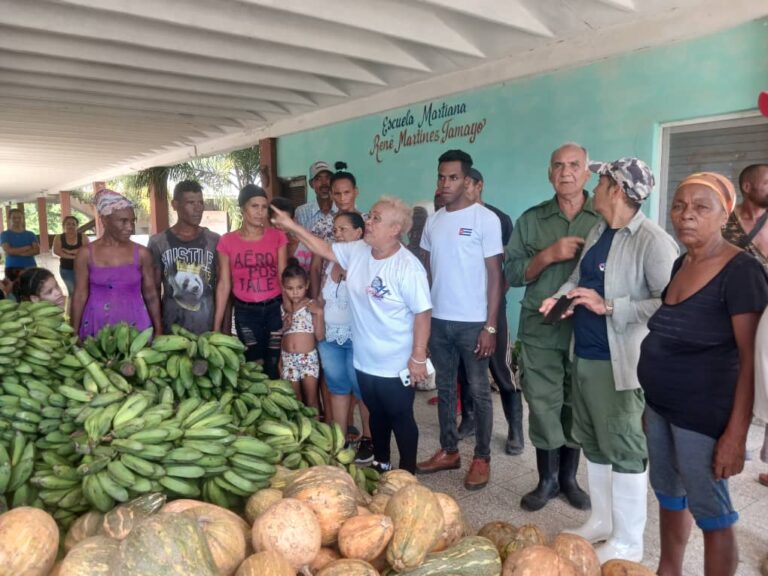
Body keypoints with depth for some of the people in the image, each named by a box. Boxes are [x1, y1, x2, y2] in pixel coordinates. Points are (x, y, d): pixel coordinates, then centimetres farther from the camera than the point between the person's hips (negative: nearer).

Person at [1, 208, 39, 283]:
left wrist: (20, 253, -13)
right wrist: (27, 247, -6)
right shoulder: (5, 234, 4)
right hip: (12, 268, -2)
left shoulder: (30, 234, 9)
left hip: (30, 267, 2)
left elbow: (37, 250, -2)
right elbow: (8, 251, -9)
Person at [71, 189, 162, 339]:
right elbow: (80, 296, 2)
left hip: (135, 325, 0)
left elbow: (151, 295, 3)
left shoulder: (142, 254, -1)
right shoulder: (86, 255, -2)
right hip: (97, 326, 0)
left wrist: (159, 331, 3)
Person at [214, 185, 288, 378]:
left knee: (275, 366, 2)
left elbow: (283, 276, 1)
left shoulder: (278, 237, 0)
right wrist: (217, 324, 0)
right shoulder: (227, 241, -1)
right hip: (245, 312, 0)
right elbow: (224, 284, 1)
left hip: (275, 308, 0)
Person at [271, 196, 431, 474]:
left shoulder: (408, 267, -21)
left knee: (401, 418, 10)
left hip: (396, 365, -7)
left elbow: (423, 313, -19)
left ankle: (407, 475, 29)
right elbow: (324, 249, 11)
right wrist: (290, 225, 6)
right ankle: (380, 463, 43)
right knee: (376, 414, 23)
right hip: (364, 360, 7)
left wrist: (418, 358, -18)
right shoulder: (357, 251, -1)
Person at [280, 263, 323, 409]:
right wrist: (284, 327, -9)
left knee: (311, 397, 3)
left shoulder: (312, 306, -7)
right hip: (288, 358, 3)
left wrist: (319, 313, -18)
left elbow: (320, 336, -9)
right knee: (294, 398, 12)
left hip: (308, 357, -3)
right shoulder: (282, 308, 2)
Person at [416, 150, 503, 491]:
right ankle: (448, 451, 29)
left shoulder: (485, 219, -7)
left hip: (472, 322, -5)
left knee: (478, 391, 6)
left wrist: (490, 326, -12)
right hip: (437, 320, 5)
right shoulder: (432, 221, 8)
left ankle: (482, 458, 20)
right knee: (445, 387, 15)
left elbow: (495, 276, -8)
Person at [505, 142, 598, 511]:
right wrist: (548, 256, -14)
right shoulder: (531, 220, 5)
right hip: (540, 328, 0)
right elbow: (512, 273, -1)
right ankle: (547, 479, 22)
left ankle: (569, 478, 29)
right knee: (543, 404, 4)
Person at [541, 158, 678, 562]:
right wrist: (562, 296, 0)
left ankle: (627, 542, 21)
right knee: (593, 443, 18)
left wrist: (608, 307, -24)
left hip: (620, 361, -8)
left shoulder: (652, 241, -17)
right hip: (584, 355, 9)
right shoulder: (597, 232, 9)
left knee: (624, 449, 4)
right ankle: (601, 521, 36)